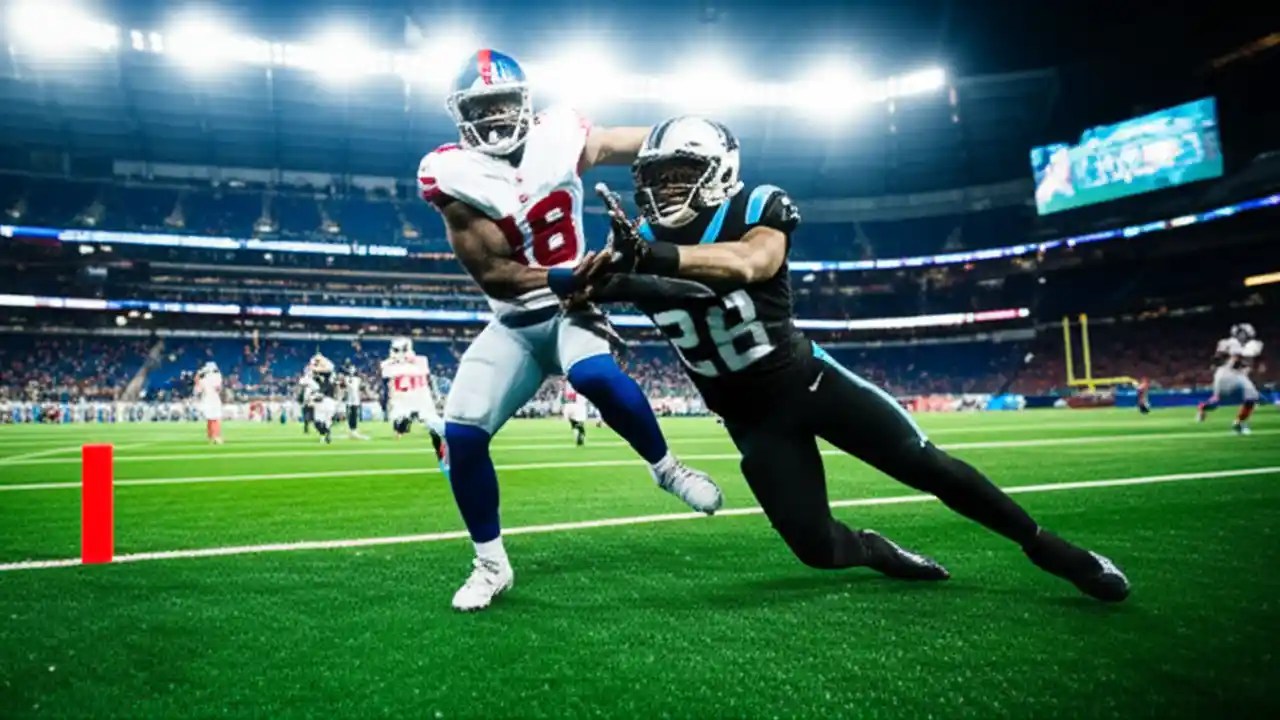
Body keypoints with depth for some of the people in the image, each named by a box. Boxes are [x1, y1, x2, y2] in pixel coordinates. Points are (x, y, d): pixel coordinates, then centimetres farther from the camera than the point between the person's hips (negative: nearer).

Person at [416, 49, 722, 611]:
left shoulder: (557, 137, -5)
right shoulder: (451, 175, -11)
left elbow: (628, 145, 13)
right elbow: (491, 273, -15)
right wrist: (569, 276, -25)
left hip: (572, 307, -1)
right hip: (513, 324, 1)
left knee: (594, 375, -34)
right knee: (462, 433, -9)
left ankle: (665, 466, -7)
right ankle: (491, 565, 11)